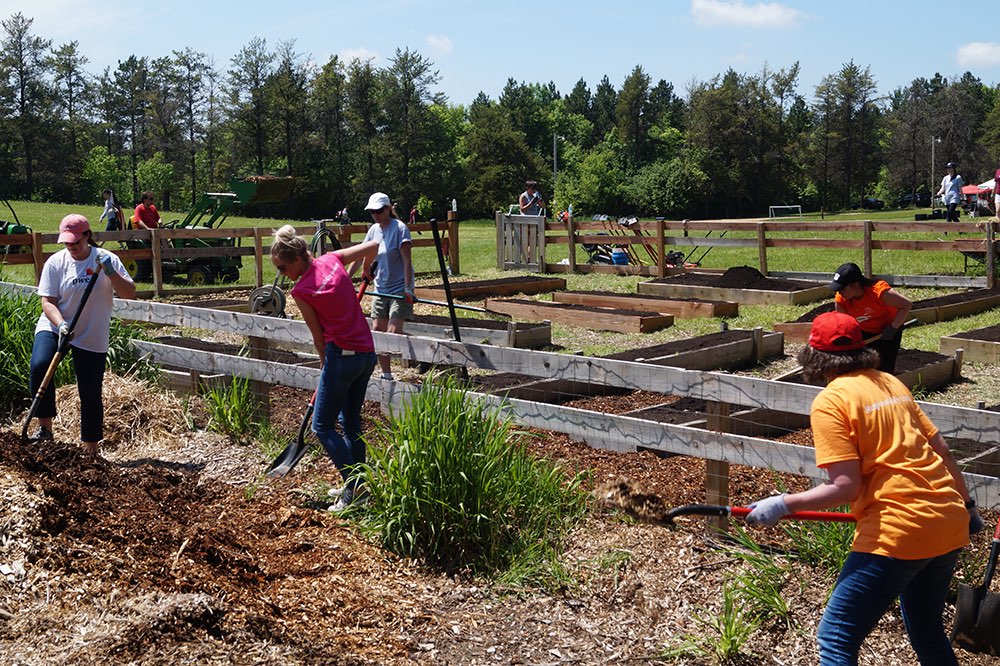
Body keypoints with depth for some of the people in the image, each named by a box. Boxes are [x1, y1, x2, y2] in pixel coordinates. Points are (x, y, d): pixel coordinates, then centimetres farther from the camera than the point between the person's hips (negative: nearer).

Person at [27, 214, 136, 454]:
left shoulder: (106, 259, -4)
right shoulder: (55, 262, -4)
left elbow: (130, 293, -9)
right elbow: (47, 301, -6)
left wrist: (110, 272, -24)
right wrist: (61, 324, -24)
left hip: (92, 337, 0)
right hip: (53, 327, 0)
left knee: (91, 394, 3)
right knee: (39, 367, -27)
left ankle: (91, 449, 16)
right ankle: (45, 426, -13)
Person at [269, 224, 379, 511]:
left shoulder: (301, 291, -11)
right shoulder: (331, 259, 4)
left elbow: (318, 335, -3)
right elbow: (372, 245, 13)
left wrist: (325, 364, 12)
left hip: (342, 355, -8)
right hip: (367, 353, 8)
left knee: (323, 426, 3)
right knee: (351, 421, 19)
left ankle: (354, 486, -6)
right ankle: (358, 486, 23)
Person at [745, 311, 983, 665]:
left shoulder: (829, 402, -8)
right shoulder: (892, 383, 13)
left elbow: (846, 487, -15)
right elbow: (941, 450, 17)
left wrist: (783, 504, -7)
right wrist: (967, 504, 28)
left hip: (896, 532, -8)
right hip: (950, 525, 8)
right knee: (927, 633, 27)